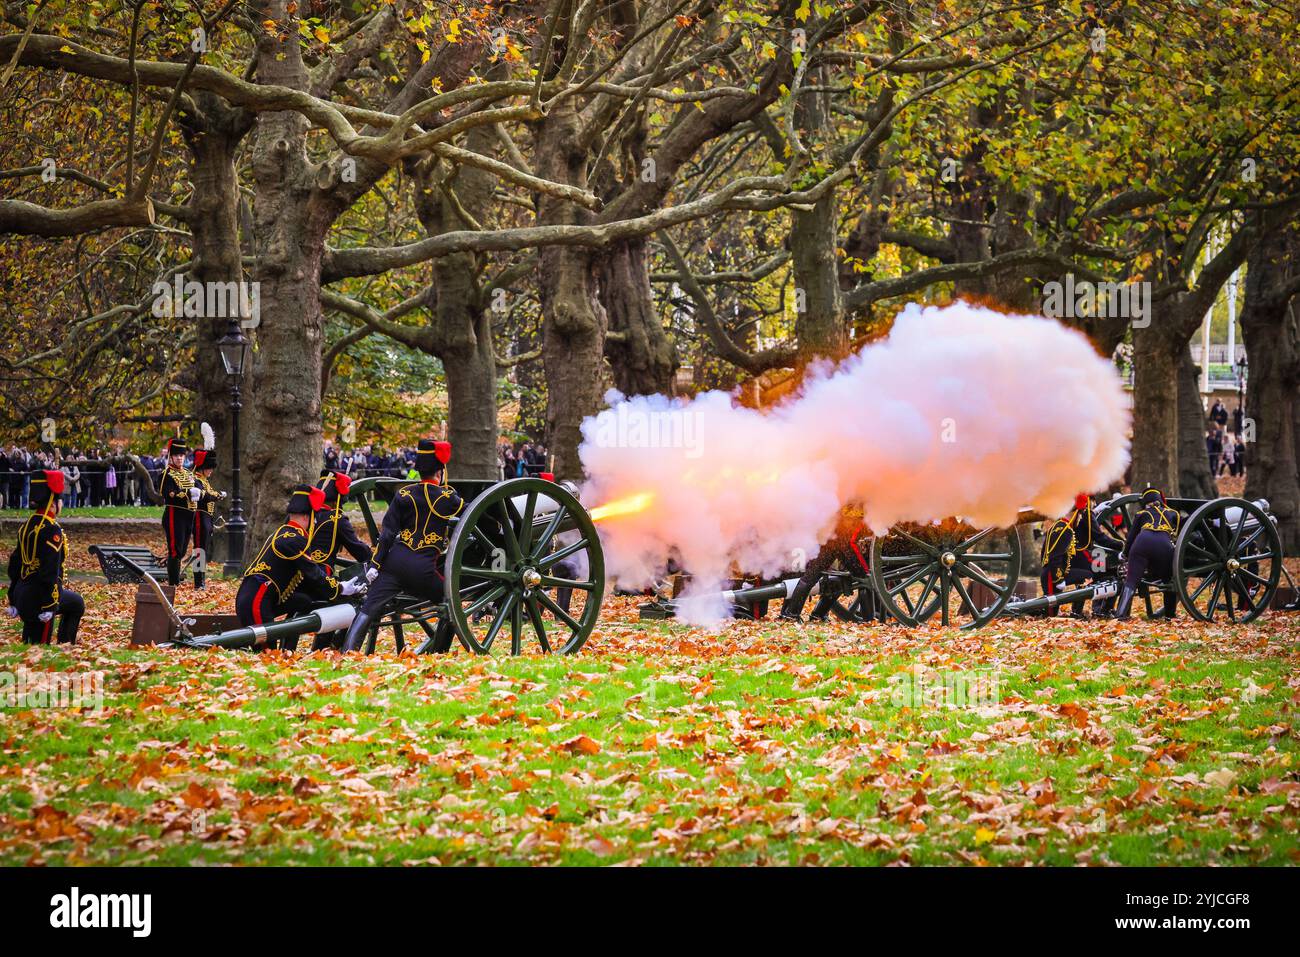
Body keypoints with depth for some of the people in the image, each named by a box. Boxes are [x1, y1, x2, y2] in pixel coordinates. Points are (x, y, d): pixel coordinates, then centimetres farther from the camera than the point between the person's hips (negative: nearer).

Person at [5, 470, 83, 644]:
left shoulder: (27, 525, 11)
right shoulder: (51, 529, -17)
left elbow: (14, 563, 16)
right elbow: (50, 571, -23)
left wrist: (13, 601, 22)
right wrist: (48, 607, -21)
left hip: (22, 594, 9)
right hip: (40, 596, -9)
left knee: (76, 603, 26)